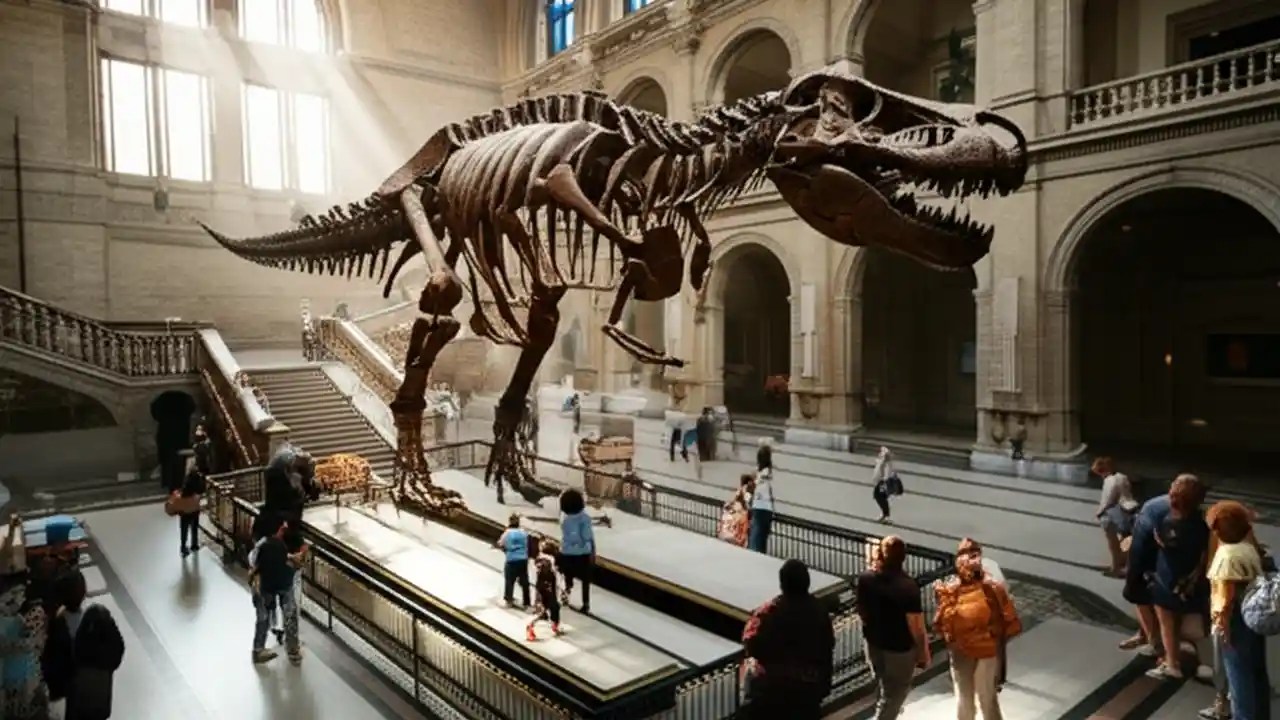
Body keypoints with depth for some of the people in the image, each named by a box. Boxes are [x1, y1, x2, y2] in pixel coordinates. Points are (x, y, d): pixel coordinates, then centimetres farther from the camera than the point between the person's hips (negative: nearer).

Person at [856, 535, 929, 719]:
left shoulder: (865, 579, -13)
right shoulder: (908, 586, -29)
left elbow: (862, 613, 1)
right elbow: (916, 625, -22)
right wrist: (924, 652, -6)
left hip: (873, 644, 5)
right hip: (900, 649, -5)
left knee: (883, 690, 28)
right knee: (894, 695, 14)